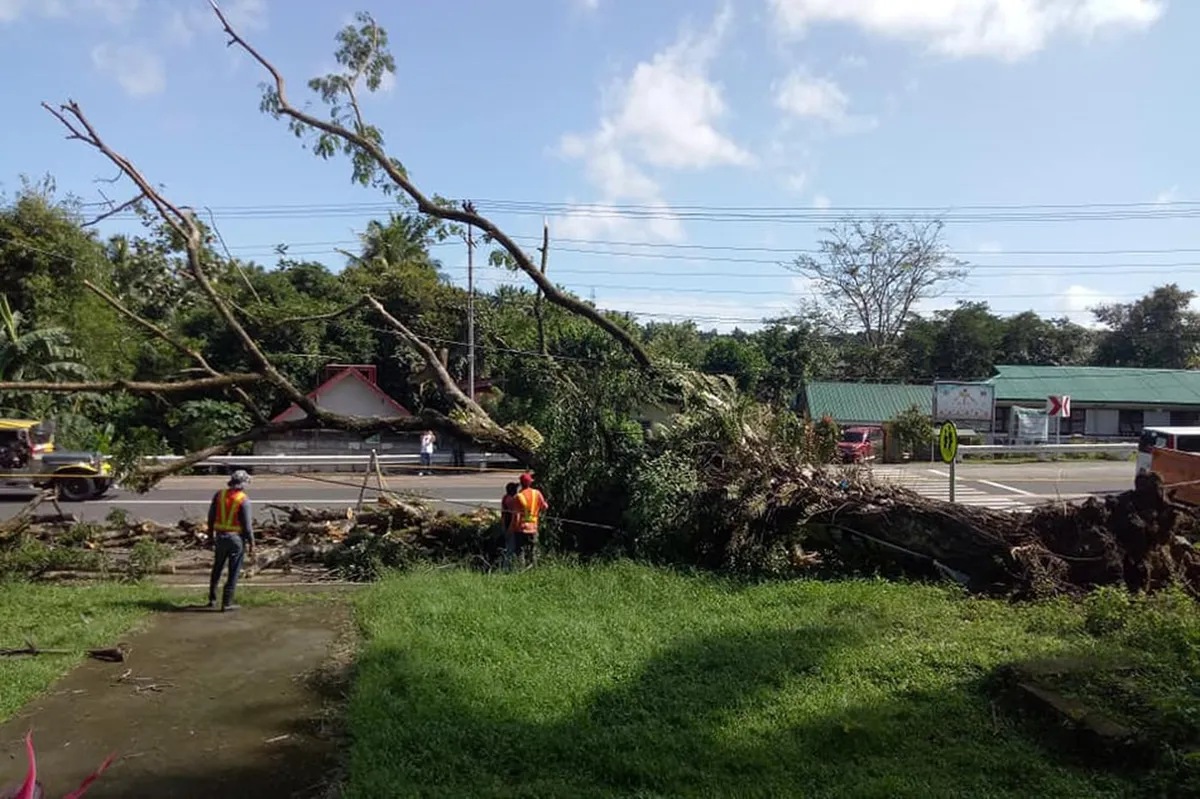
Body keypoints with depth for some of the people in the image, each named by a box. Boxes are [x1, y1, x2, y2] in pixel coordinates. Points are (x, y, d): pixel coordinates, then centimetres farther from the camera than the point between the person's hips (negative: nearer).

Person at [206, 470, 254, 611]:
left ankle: (212, 599, 27)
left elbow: (211, 517, 5)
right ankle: (226, 603, 7)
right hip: (237, 538, -5)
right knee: (233, 572, 5)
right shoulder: (244, 500, -15)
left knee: (217, 569, 21)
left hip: (220, 537, 5)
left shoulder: (219, 494, -1)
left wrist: (210, 536, 16)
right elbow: (247, 524, -15)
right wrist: (251, 544, -8)